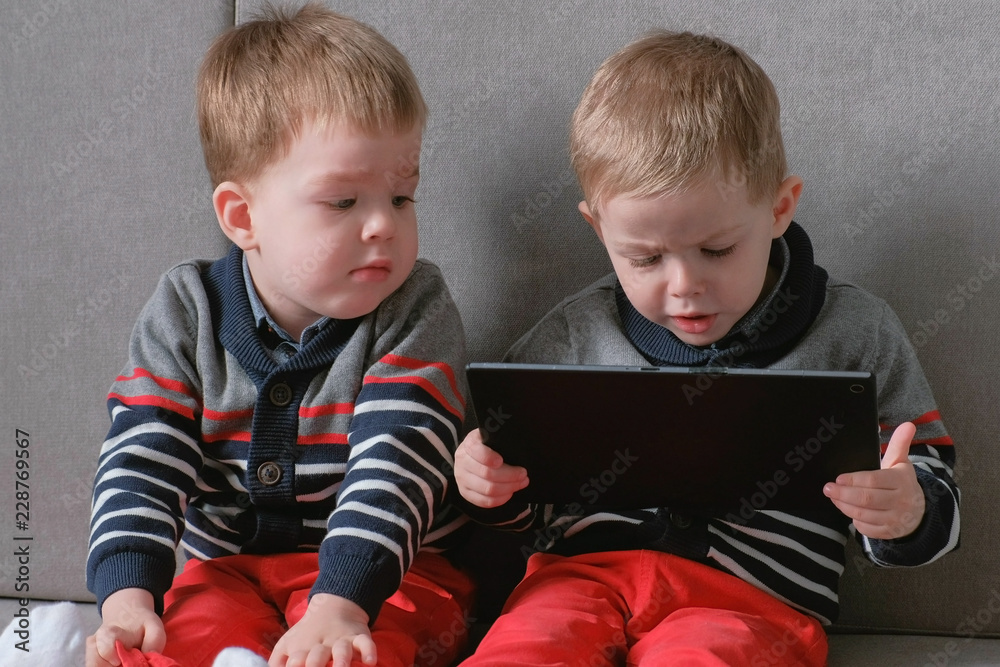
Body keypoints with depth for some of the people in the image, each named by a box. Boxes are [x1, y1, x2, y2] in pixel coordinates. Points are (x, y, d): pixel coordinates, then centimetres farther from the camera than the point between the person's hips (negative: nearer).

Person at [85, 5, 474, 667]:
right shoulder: (185, 313, 0)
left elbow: (394, 462, -20)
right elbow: (140, 460, -5)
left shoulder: (416, 312, -8)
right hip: (229, 567, 2)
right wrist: (127, 594, -22)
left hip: (392, 570, -2)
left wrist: (338, 604, -34)